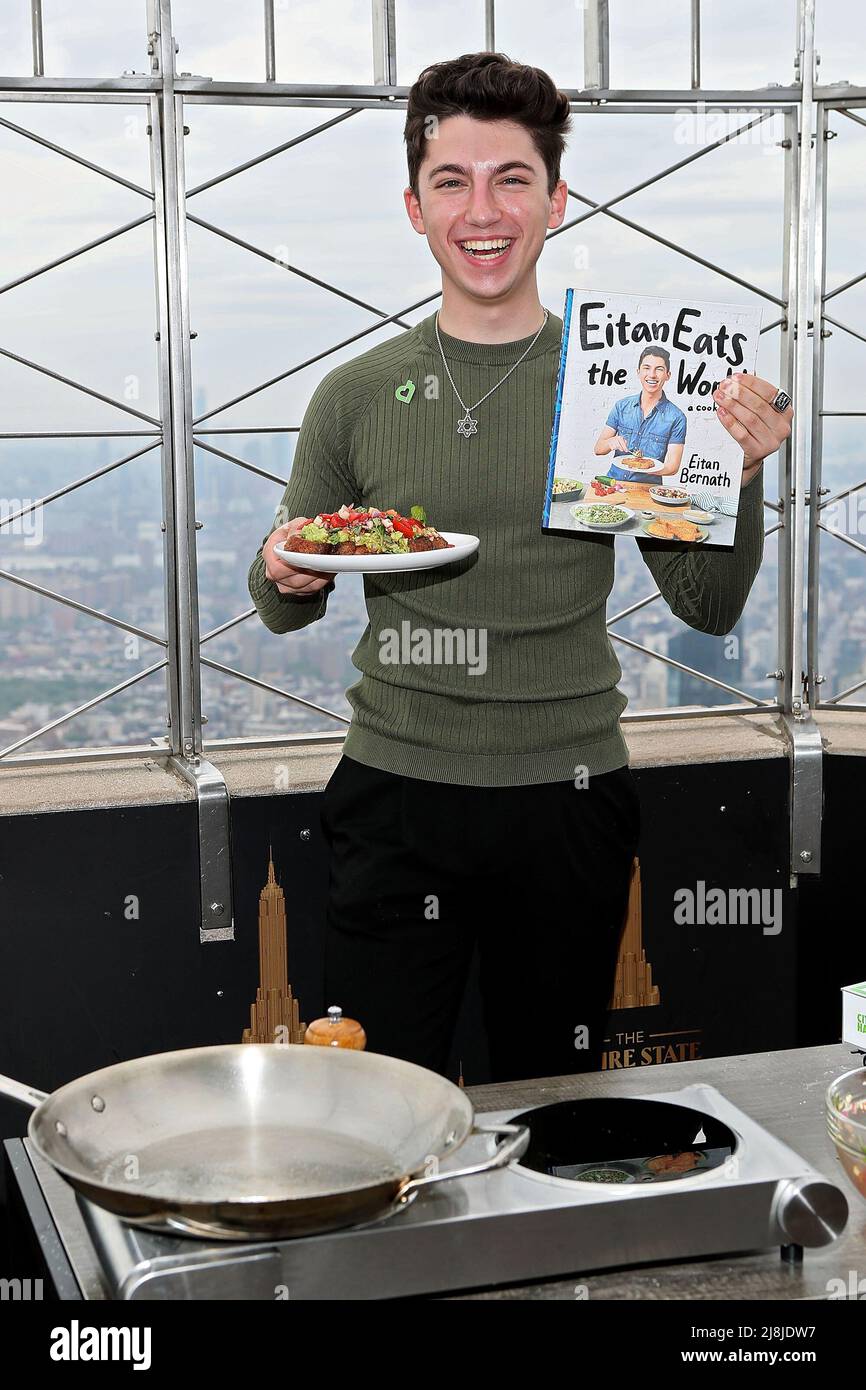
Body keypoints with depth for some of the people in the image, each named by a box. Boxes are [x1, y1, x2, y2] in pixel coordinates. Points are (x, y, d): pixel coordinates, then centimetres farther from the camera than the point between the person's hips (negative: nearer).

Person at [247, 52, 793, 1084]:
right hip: (395, 795, 0)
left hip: (567, 796, 0)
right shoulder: (357, 396, 1)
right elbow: (284, 610, 11)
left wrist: (739, 475, -14)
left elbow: (708, 609, 2)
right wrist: (284, 574, -12)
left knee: (553, 1105, 15)